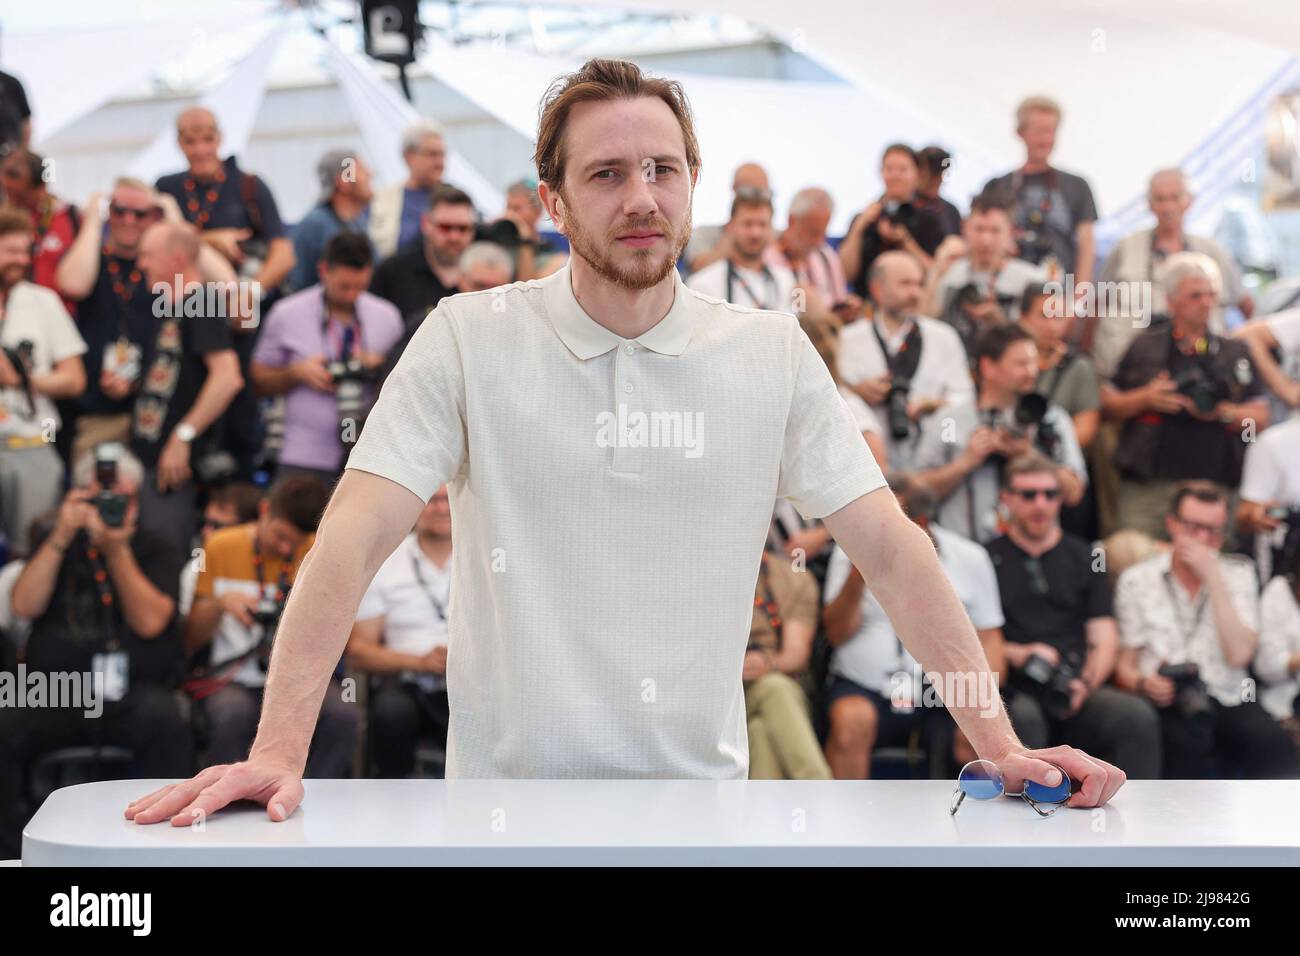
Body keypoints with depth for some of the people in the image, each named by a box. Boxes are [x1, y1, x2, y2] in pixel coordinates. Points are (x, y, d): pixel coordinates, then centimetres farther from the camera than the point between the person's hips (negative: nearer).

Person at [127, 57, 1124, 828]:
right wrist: (277, 751, -20)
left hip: (703, 792, 2)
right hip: (507, 798, -1)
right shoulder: (470, 338, -3)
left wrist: (1000, 744, -7)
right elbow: (356, 537, -10)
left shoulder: (772, 351, 2)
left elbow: (890, 548, 1)